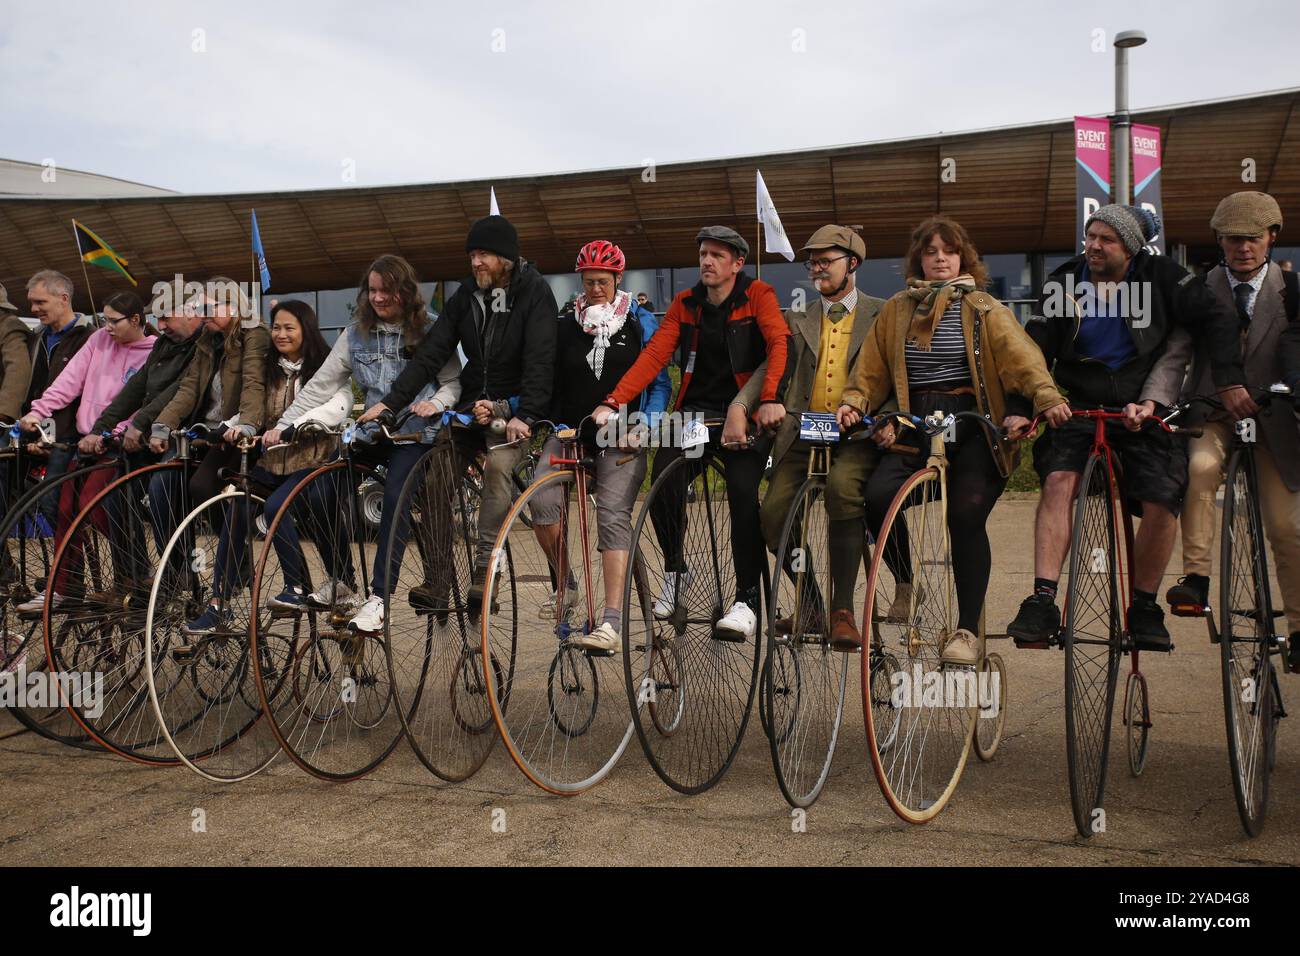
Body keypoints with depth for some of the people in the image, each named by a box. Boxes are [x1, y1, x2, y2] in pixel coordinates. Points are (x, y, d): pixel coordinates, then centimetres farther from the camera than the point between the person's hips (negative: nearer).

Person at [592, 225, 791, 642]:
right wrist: (612, 402, -14)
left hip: (744, 416, -3)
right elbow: (654, 355, 0)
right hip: (694, 412, 3)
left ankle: (747, 598, -15)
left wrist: (770, 399, -35)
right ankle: (675, 570, 5)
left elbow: (780, 344, -17)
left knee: (743, 489, -27)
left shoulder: (758, 295, -1)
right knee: (663, 479, -21)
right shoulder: (685, 304, 10)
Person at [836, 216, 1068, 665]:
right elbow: (871, 369, 14)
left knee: (966, 514, -21)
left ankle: (968, 630, -8)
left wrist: (1046, 396, -27)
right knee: (877, 495, -23)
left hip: (973, 427, -2)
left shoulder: (984, 309, 5)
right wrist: (853, 404, -6)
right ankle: (911, 583, 3)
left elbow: (1021, 356, -10)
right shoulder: (897, 311, 15)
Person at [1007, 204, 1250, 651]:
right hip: (1078, 406, 0)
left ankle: (1144, 607, 2)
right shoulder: (1064, 282, 1)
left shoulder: (1159, 276, -1)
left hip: (1143, 409, 0)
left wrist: (1228, 381, -12)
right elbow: (1035, 352, -2)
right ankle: (1042, 601, -27)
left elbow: (1216, 318, -2)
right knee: (1059, 480, -26)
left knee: (1162, 500, -17)